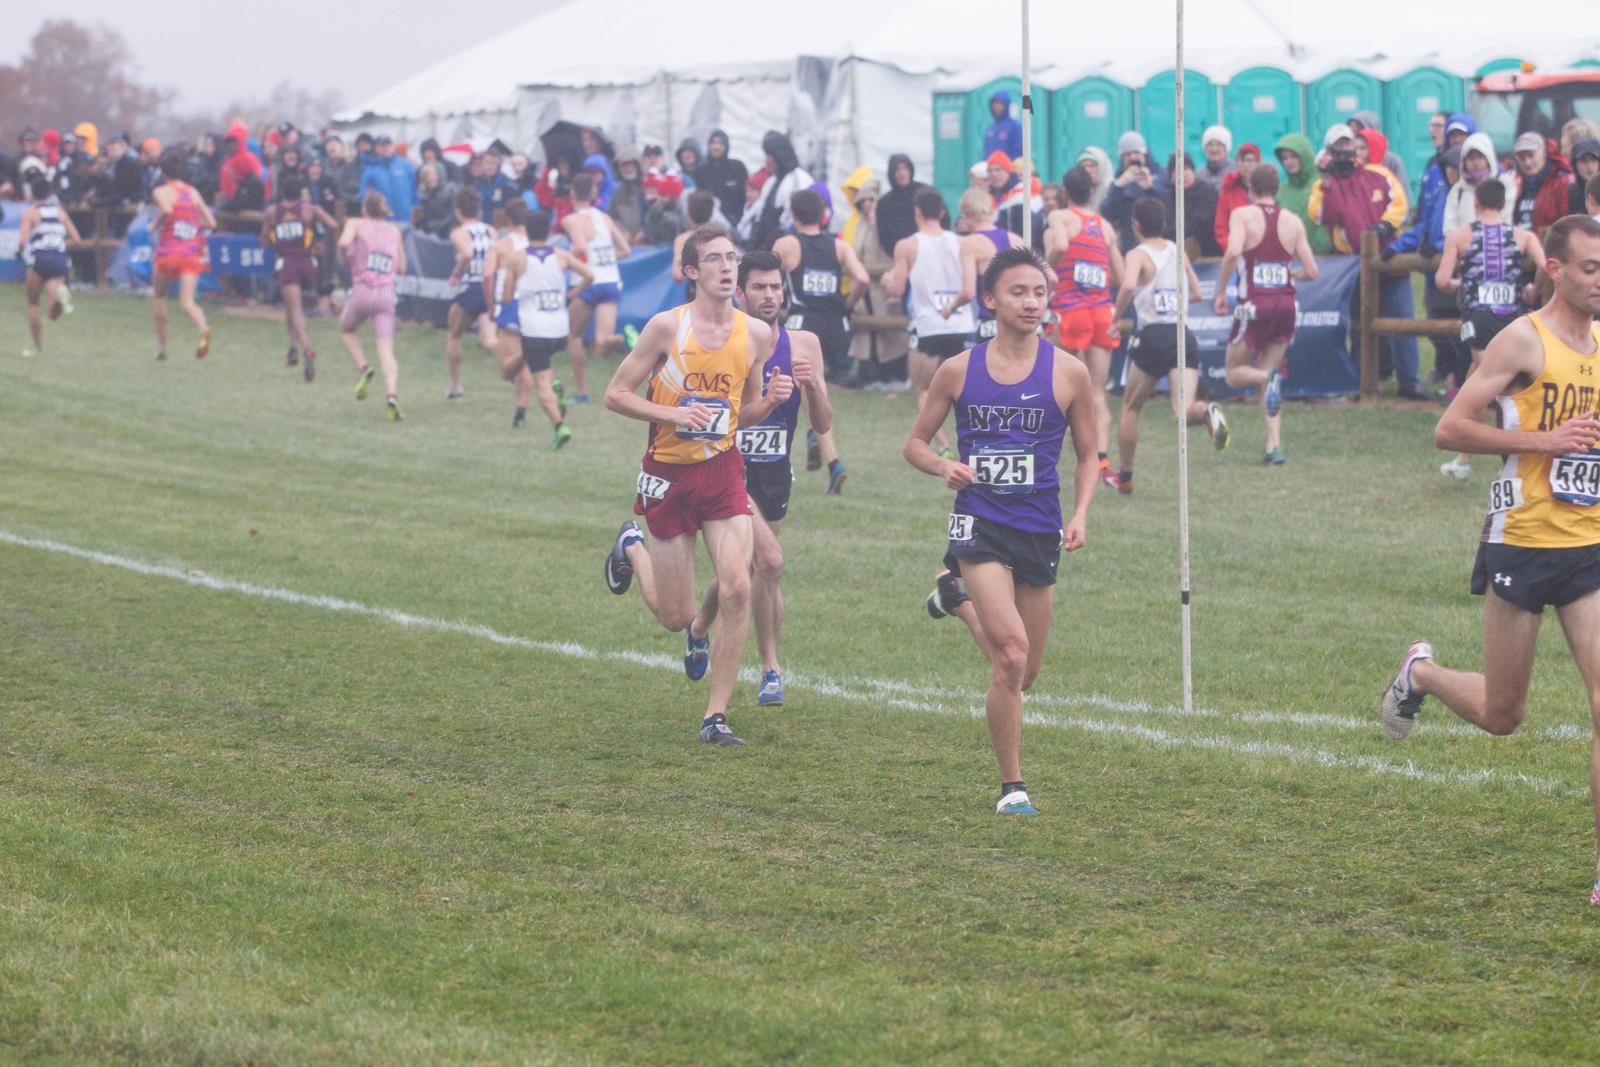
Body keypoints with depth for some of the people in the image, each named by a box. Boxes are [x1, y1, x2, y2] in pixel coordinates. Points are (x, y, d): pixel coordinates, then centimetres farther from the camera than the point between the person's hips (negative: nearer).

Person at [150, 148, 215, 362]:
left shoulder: (161, 191, -1)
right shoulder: (193, 192, 14)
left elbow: (167, 210, -24)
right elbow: (211, 222, 11)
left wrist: (156, 224, -5)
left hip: (168, 252, -3)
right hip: (193, 254, 3)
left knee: (158, 295, 20)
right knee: (187, 302, -7)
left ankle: (161, 346, 22)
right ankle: (203, 330, -39)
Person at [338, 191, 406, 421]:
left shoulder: (357, 224, 5)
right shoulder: (394, 231, 15)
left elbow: (344, 242, -16)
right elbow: (401, 268, 18)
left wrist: (346, 256, 5)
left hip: (362, 290, -2)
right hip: (387, 293, 2)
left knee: (345, 330, 27)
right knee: (386, 350, -4)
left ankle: (362, 367, 3)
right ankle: (392, 396, -26)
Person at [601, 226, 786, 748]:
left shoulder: (756, 334, 2)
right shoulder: (667, 326, -10)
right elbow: (616, 395, -6)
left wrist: (771, 399, -8)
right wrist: (674, 414, -19)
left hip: (723, 470, 3)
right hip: (669, 474, -3)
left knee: (737, 588, -16)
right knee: (674, 617, 5)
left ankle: (715, 716, -1)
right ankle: (633, 547, 40)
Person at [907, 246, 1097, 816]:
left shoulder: (1069, 374, 1)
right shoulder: (958, 372, 0)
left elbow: (1087, 454, 11)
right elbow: (915, 442, 10)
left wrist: (1080, 513, -6)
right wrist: (944, 467, -12)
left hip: (1040, 530, 3)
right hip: (979, 524, -3)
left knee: (1022, 674, 12)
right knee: (1011, 655, -19)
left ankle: (959, 597, 41)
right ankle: (1012, 786, -4)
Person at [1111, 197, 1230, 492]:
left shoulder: (1138, 256, -4)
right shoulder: (1177, 252, 13)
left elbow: (1128, 285, -25)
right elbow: (1196, 292, 22)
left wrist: (1116, 317, -12)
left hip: (1153, 337, -4)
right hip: (1184, 334, 4)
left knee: (1130, 409, 16)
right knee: (1183, 411, -7)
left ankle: (1124, 476, 23)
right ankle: (1207, 412, -42)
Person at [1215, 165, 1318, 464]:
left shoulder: (1243, 215, -2)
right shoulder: (1293, 221, 7)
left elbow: (1232, 251, -21)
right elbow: (1311, 272, 5)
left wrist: (1221, 291, -9)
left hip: (1255, 304, -4)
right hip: (1286, 302, 4)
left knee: (1235, 374, 13)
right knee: (1266, 375, 16)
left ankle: (1270, 377, -21)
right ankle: (1275, 446, 2)